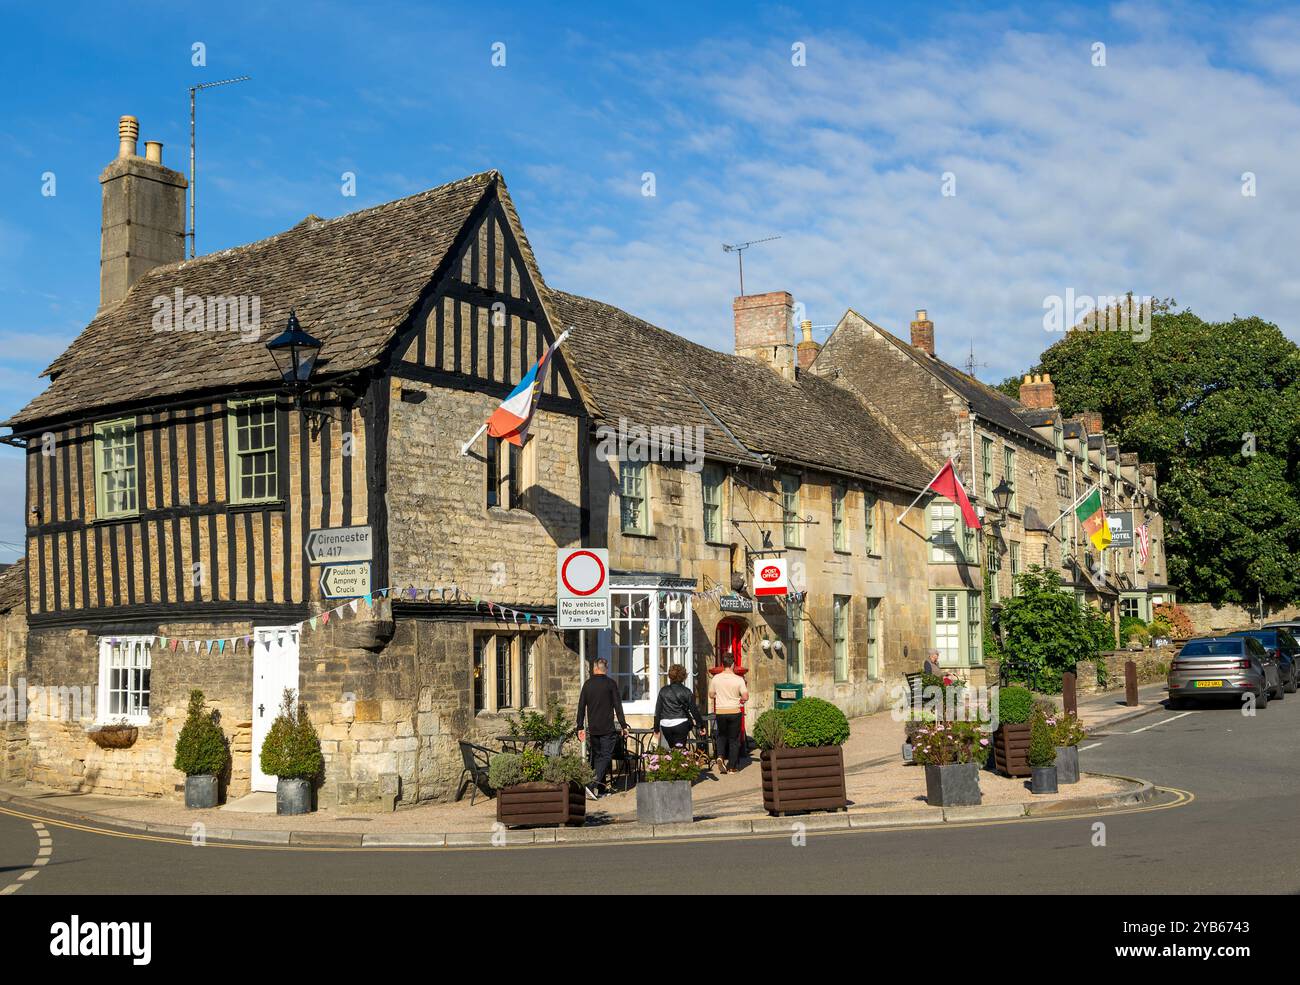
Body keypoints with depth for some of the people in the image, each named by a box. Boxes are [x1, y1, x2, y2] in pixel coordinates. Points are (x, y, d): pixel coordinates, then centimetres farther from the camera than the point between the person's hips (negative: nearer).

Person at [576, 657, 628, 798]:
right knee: (606, 756, -3)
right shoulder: (610, 683, -5)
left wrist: (580, 727, 13)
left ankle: (600, 788, 18)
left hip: (592, 728, 4)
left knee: (596, 756, 15)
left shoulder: (587, 684, 6)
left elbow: (581, 707, 8)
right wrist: (623, 725, -3)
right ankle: (592, 785, -19)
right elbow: (618, 706, -7)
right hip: (607, 728, -4)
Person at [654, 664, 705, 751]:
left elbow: (658, 711, 6)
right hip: (681, 724, -3)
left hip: (665, 725, 3)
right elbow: (694, 710, 0)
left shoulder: (663, 691, 4)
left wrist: (656, 729, 13)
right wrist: (701, 725, 10)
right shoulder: (686, 691, -2)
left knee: (672, 748, 18)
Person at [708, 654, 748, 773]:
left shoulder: (715, 678, -5)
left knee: (721, 736, 20)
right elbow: (745, 697, -11)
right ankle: (731, 766, 10)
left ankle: (720, 756, -5)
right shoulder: (739, 679, -11)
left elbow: (711, 695, 6)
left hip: (720, 711, 2)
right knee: (734, 739, 9)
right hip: (734, 711, -2)